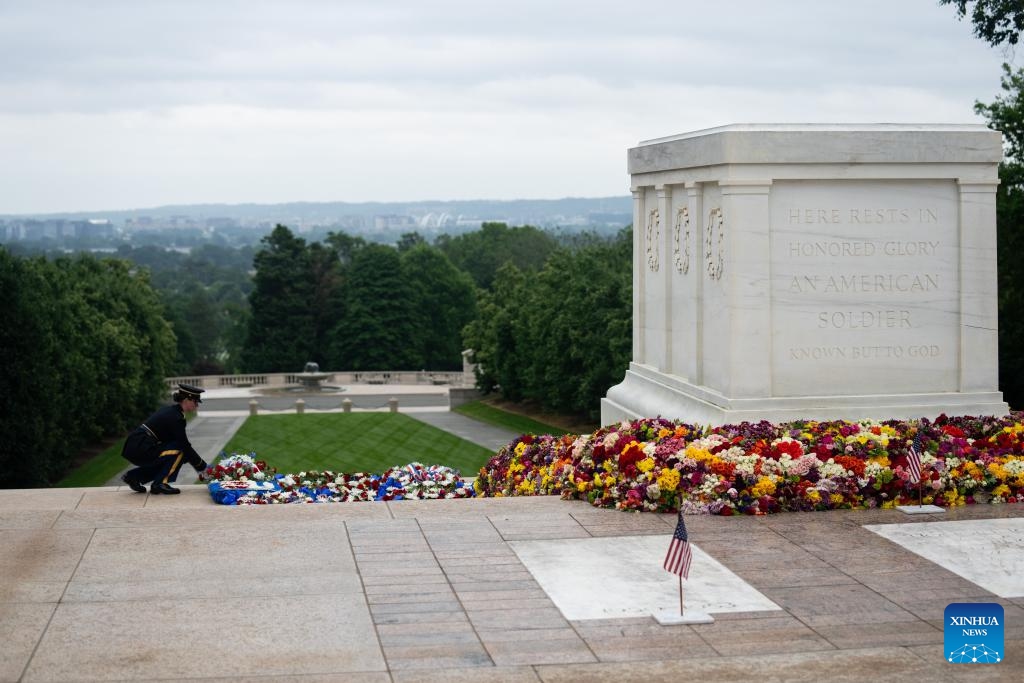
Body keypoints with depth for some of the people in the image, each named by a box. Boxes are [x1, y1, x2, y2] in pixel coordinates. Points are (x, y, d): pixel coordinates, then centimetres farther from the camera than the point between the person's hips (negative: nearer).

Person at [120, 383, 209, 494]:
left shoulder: (170, 410, 15)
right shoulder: (176, 418, -14)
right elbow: (185, 447, -12)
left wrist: (199, 465, 18)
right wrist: (203, 466, -2)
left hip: (134, 446, 10)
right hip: (140, 449, -10)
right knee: (179, 450, -10)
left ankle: (133, 476, 17)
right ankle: (159, 484, -9)